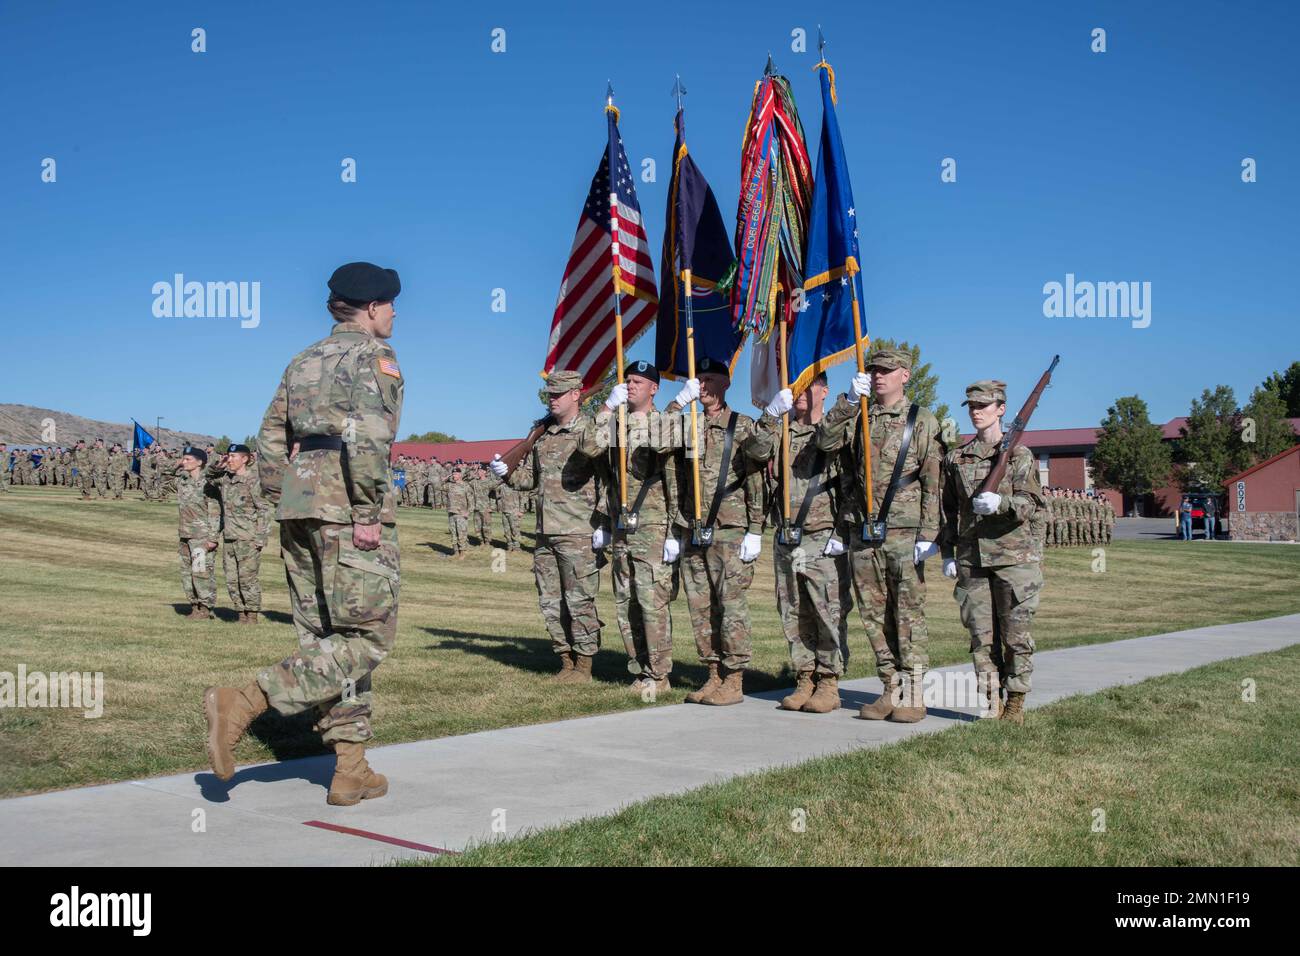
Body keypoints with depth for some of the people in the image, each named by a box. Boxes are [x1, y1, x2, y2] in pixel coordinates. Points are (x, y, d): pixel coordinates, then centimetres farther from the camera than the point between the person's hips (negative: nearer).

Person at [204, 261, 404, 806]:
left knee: (325, 638, 10)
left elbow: (271, 438, 18)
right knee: (368, 639, -3)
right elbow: (367, 436, -20)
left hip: (298, 506, 8)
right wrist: (368, 513, -19)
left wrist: (282, 506, 20)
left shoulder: (304, 361, 19)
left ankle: (351, 771, 12)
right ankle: (242, 704, -15)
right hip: (347, 508, -8)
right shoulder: (373, 355, -4)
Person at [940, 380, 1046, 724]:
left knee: (1015, 634, 0)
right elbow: (947, 509, 14)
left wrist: (1000, 503, -24)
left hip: (1014, 556, -3)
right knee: (982, 636, 3)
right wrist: (947, 553, 9)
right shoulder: (956, 458, 11)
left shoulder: (1019, 455, 2)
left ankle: (1015, 703, 10)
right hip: (972, 558, 3)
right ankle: (991, 703, 11)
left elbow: (1032, 503, -6)